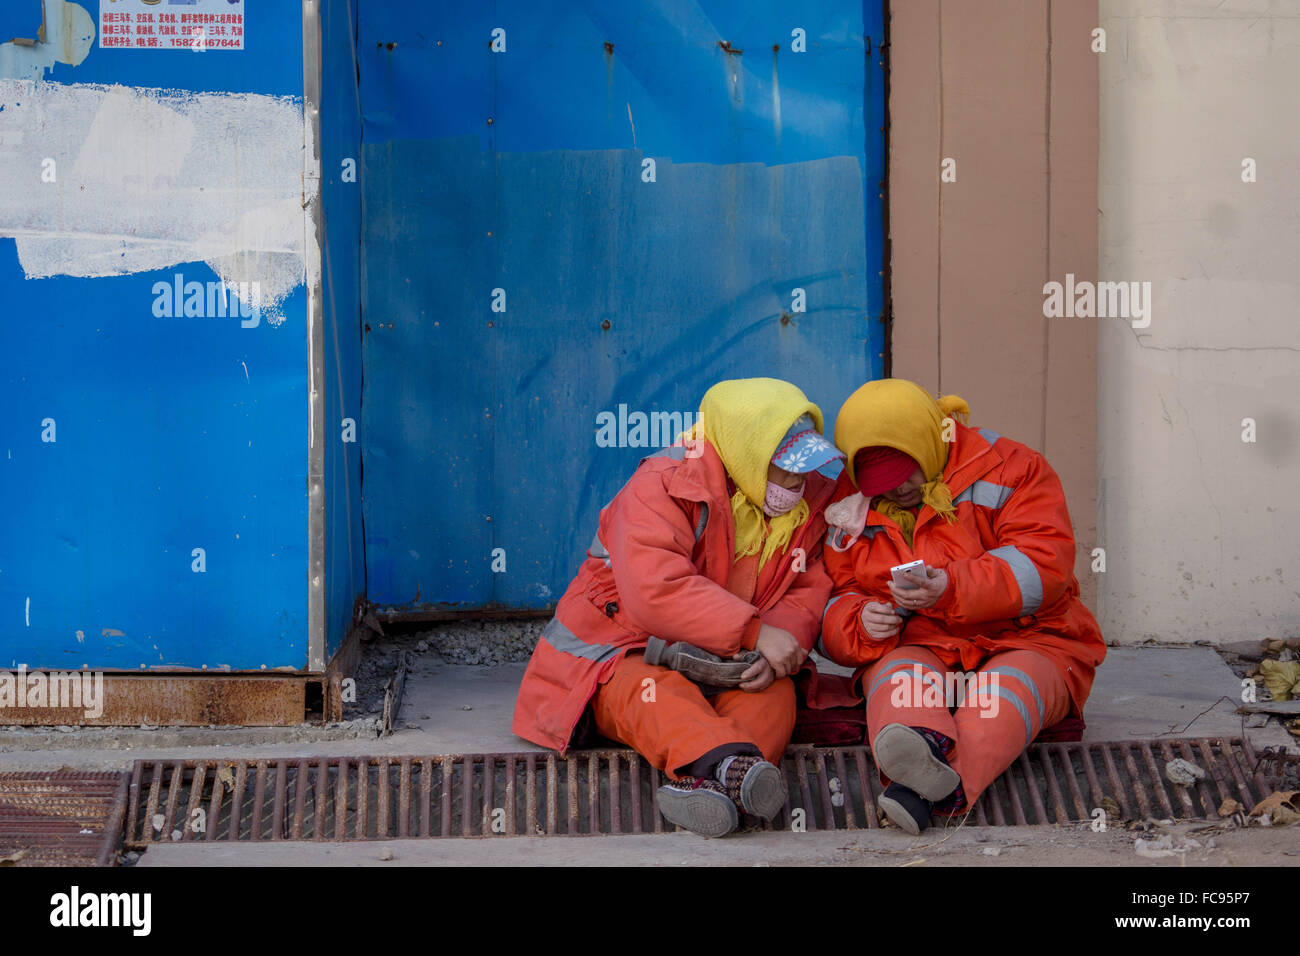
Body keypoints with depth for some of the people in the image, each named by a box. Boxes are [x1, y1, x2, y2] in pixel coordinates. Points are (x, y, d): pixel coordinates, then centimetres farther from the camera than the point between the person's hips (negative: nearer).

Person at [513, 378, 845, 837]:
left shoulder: (809, 501, 4)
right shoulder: (664, 485, -18)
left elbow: (808, 592, 2)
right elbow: (654, 591, -31)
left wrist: (785, 637, -23)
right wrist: (755, 634, -33)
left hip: (721, 667, 5)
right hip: (618, 657, -4)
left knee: (776, 692, -27)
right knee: (656, 693, -38)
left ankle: (707, 782, -56)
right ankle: (732, 762, -66)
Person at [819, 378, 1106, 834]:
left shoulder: (1008, 468, -2)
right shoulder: (853, 507, 11)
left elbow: (1044, 566, -15)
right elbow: (833, 604, 9)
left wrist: (951, 589, -29)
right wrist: (860, 622, -17)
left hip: (1024, 644, -2)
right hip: (918, 648, 2)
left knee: (1011, 687, -37)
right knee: (897, 674, -33)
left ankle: (929, 787, -68)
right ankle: (924, 755, -70)